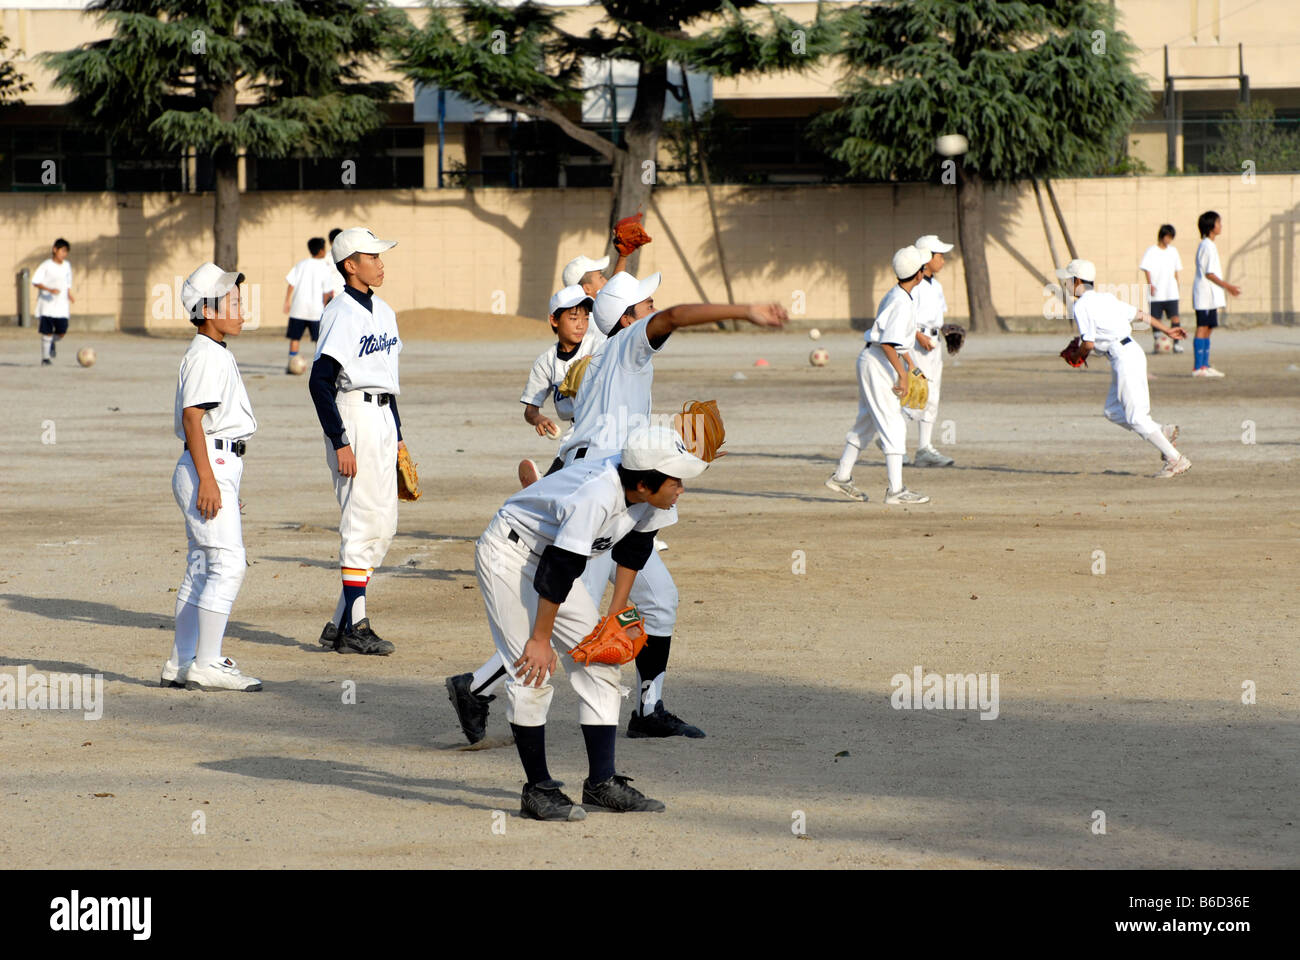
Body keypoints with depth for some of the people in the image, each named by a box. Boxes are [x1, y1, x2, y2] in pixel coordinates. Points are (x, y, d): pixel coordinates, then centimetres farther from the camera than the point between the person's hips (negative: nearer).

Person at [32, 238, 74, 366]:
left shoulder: (67, 266, 11)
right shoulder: (46, 265, -6)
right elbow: (35, 281, -12)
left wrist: (70, 296, 6)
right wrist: (50, 290, -23)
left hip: (61, 306, 4)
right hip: (47, 304, -4)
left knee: (61, 332, -3)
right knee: (47, 332, -5)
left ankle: (52, 343, 30)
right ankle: (45, 357, 7)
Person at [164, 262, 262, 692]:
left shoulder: (220, 354, 18)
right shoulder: (204, 356, -13)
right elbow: (192, 417, -20)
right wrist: (207, 479, -26)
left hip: (219, 467, 10)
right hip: (209, 465, -10)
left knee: (202, 568, 11)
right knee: (228, 564, -12)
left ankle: (181, 664, 14)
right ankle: (207, 667, -11)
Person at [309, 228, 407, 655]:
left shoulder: (383, 311, 15)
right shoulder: (341, 313, -13)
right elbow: (320, 380, -18)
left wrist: (398, 435, 19)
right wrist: (340, 441, -21)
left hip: (383, 416, 9)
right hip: (354, 415, -9)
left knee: (384, 523, 9)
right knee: (364, 521, -9)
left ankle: (341, 622, 15)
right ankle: (354, 627, -4)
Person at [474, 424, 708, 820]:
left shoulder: (647, 496, -13)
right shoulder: (596, 496, -37)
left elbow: (632, 550, 6)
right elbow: (557, 572, -30)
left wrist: (616, 615, 9)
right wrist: (541, 639, -22)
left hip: (552, 555, 9)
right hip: (508, 554, -9)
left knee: (600, 663, 4)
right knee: (534, 672, -15)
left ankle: (601, 783, 7)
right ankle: (538, 789, -6)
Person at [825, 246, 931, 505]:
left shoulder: (895, 295, 11)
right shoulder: (901, 303, -21)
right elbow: (887, 343, -27)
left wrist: (909, 362, 29)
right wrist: (902, 374, -24)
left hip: (875, 362, 10)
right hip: (877, 364, -10)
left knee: (867, 422, 18)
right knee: (893, 425, -9)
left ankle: (842, 476, 26)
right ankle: (896, 490, -11)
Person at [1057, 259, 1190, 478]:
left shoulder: (1081, 306, -9)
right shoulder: (1107, 298, 17)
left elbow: (1089, 343, -13)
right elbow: (1138, 314, 22)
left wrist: (1081, 355, 9)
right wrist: (1165, 328, 31)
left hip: (1124, 358, -10)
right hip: (1132, 352, 10)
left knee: (1136, 418, -6)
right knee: (1113, 412, 15)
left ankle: (1176, 460, -6)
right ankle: (1163, 432, 10)